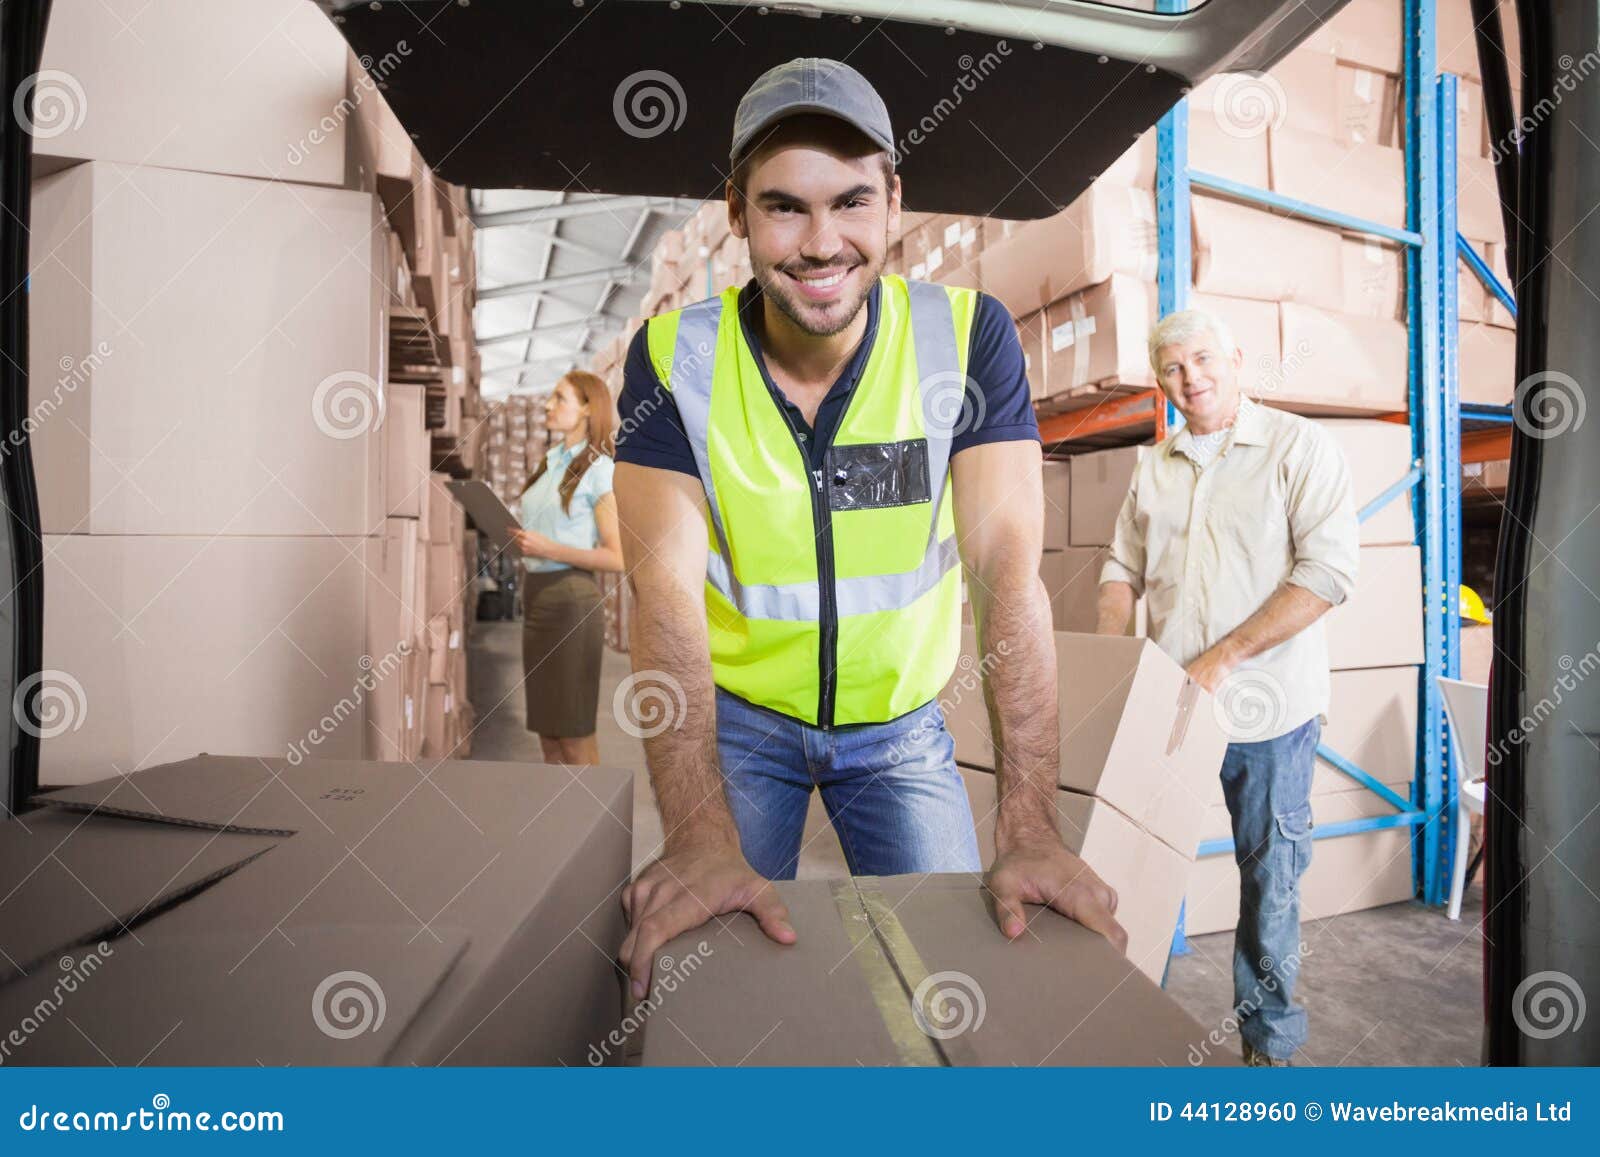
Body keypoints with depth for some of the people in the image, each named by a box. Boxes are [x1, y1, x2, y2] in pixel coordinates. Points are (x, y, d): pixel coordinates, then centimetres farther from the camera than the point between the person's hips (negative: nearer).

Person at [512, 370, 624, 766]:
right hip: (534, 593, 8)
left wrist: (549, 549, -19)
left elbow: (617, 557, -13)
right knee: (547, 733, 13)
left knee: (574, 737, -1)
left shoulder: (599, 470, -8)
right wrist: (518, 539, 5)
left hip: (570, 597, -8)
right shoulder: (548, 462, 15)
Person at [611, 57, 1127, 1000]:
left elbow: (1009, 570, -23)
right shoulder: (674, 357, -16)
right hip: (740, 718, 0)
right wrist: (700, 840, -36)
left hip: (903, 724, 1)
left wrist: (1030, 831, -31)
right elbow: (667, 591, -24)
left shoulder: (969, 336, -16)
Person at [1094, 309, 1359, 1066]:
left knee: (1271, 879, 10)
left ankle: (1268, 1038, 30)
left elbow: (1329, 572, -14)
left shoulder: (1300, 447, -5)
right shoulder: (1154, 469, 10)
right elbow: (1124, 570, 14)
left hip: (1267, 714, -4)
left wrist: (1222, 658, -18)